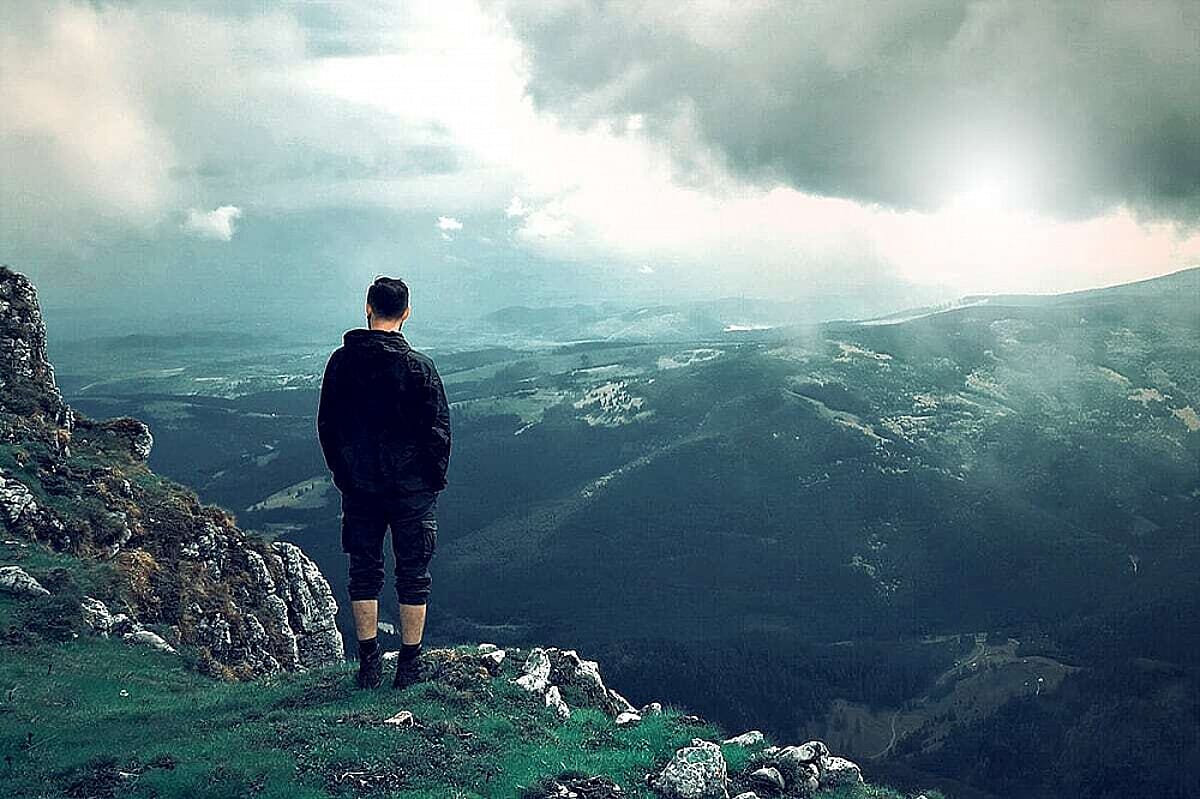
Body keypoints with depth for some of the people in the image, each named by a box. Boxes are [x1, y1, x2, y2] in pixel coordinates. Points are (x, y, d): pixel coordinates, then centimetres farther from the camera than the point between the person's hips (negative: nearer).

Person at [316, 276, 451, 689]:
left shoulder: (341, 361, -2)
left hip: (358, 486, 3)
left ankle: (368, 665, 14)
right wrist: (435, 480, 5)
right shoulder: (419, 365, -10)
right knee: (413, 574, 7)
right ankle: (409, 666, 10)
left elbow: (327, 425, 5)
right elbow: (438, 429, -8)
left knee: (364, 572, 12)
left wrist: (343, 474, 15)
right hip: (412, 488, -2)